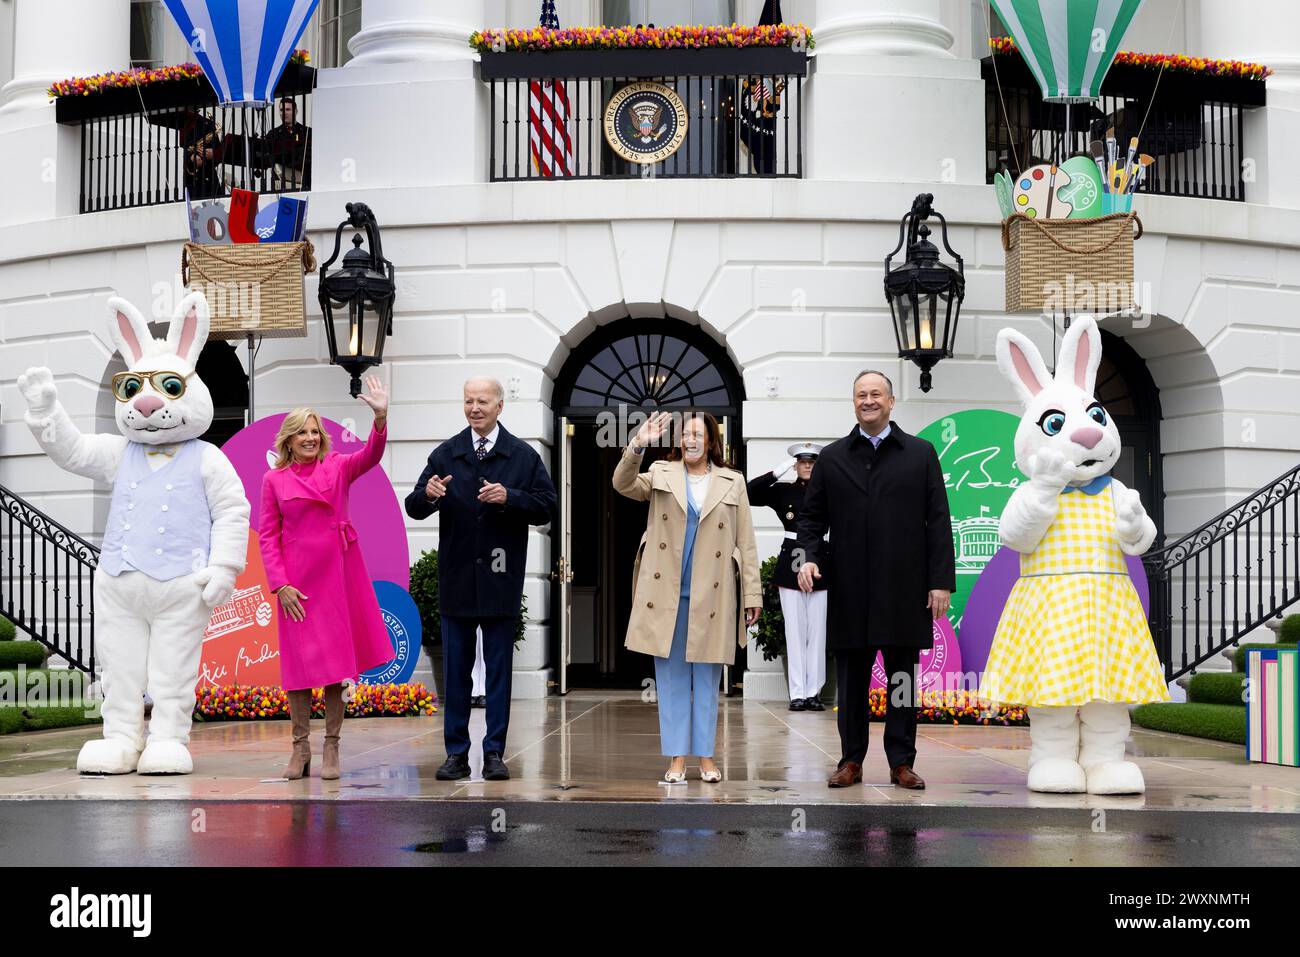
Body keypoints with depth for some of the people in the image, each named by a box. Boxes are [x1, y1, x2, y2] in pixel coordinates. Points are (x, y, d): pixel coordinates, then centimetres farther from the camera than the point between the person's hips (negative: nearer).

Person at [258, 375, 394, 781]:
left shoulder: (338, 467, 4)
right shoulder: (274, 480, 2)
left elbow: (371, 457, -15)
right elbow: (267, 535, 2)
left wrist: (381, 417, -32)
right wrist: (279, 585, -7)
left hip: (338, 577, 1)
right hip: (297, 582, -1)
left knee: (336, 662, 3)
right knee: (299, 663, 1)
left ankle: (331, 749, 10)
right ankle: (300, 749, 10)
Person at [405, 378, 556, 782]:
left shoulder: (523, 456, 3)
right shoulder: (446, 454, 6)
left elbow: (546, 506, -2)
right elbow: (414, 508, 1)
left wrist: (509, 498, -18)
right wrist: (427, 494, -22)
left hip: (500, 581, -1)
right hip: (456, 579, 1)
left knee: (499, 669, 3)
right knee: (456, 669, 6)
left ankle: (495, 754, 9)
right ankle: (457, 753, 12)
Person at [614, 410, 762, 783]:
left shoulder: (732, 482, 7)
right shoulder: (661, 474, 7)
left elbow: (746, 543, 5)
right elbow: (623, 484, -12)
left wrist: (752, 594, -1)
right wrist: (638, 446, -30)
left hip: (711, 598, 0)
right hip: (667, 595, 0)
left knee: (707, 679, 7)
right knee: (671, 677, 4)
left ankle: (705, 755, 15)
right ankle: (677, 756, 10)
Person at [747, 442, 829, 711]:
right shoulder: (783, 491, 5)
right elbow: (750, 493, -4)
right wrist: (777, 472, -11)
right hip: (790, 566, -1)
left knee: (817, 631, 2)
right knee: (795, 631, 0)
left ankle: (813, 692, 6)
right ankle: (797, 693, 2)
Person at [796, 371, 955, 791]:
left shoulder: (921, 454, 7)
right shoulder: (831, 458, 10)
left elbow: (938, 521, 3)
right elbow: (811, 515, 13)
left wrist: (941, 581, -4)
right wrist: (810, 556, -7)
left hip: (904, 591, -1)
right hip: (850, 594, 1)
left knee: (902, 679, 4)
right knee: (851, 681, 5)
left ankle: (902, 762, 11)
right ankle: (851, 761, 14)